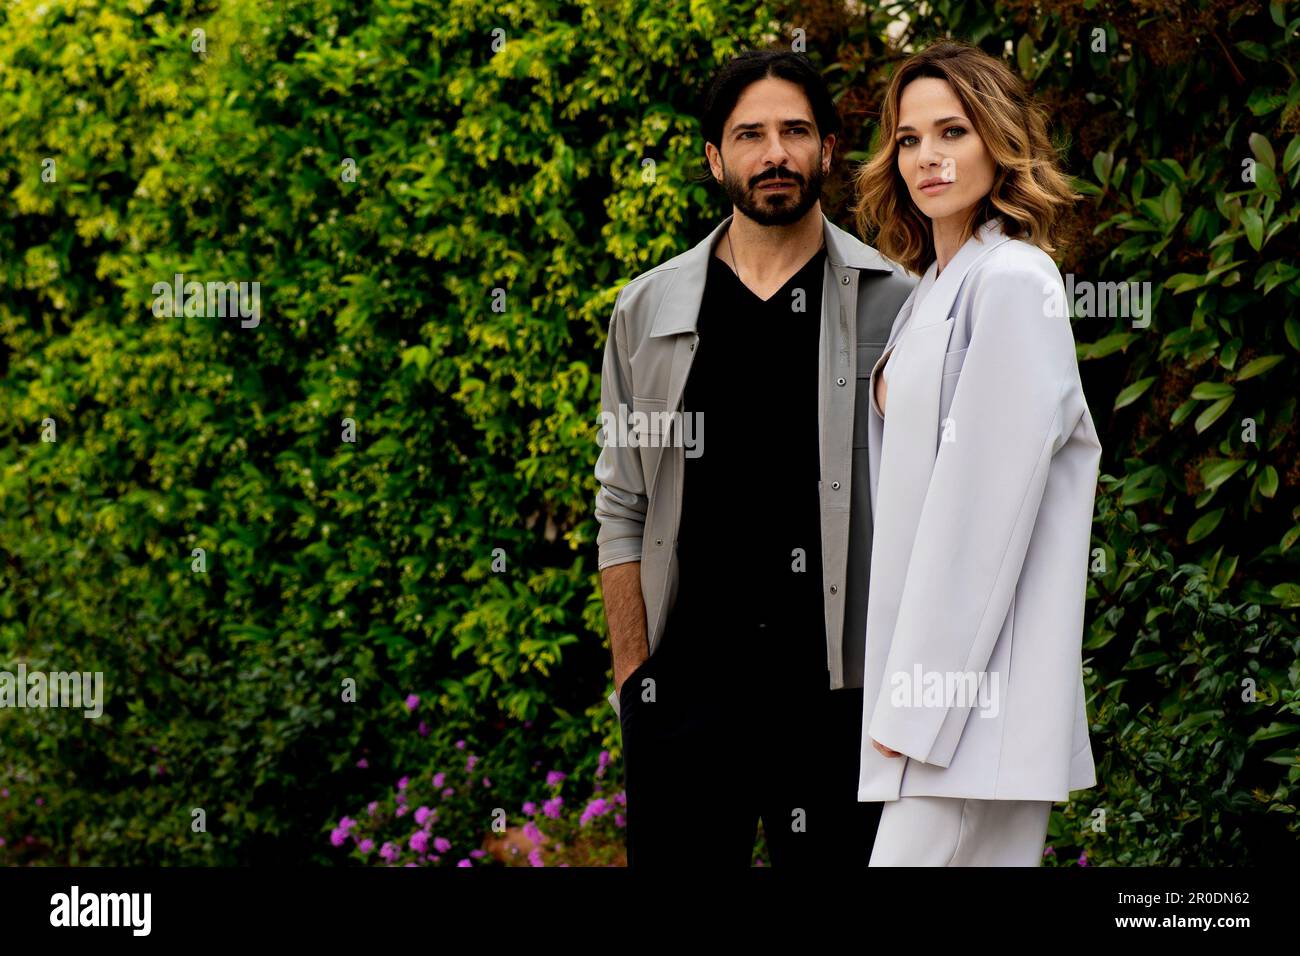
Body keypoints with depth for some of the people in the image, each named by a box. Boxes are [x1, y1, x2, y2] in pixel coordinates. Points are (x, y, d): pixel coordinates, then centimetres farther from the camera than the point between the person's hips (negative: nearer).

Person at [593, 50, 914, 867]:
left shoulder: (890, 306, 4)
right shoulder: (649, 311, 9)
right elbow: (622, 513, 10)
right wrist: (634, 677, 3)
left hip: (837, 689, -1)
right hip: (683, 690, 1)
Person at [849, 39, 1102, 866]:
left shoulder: (1014, 282, -9)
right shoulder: (934, 290, 19)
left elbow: (989, 494, -15)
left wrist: (920, 701, -17)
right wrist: (902, 690, 14)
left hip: (975, 699, -9)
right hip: (936, 693, 9)